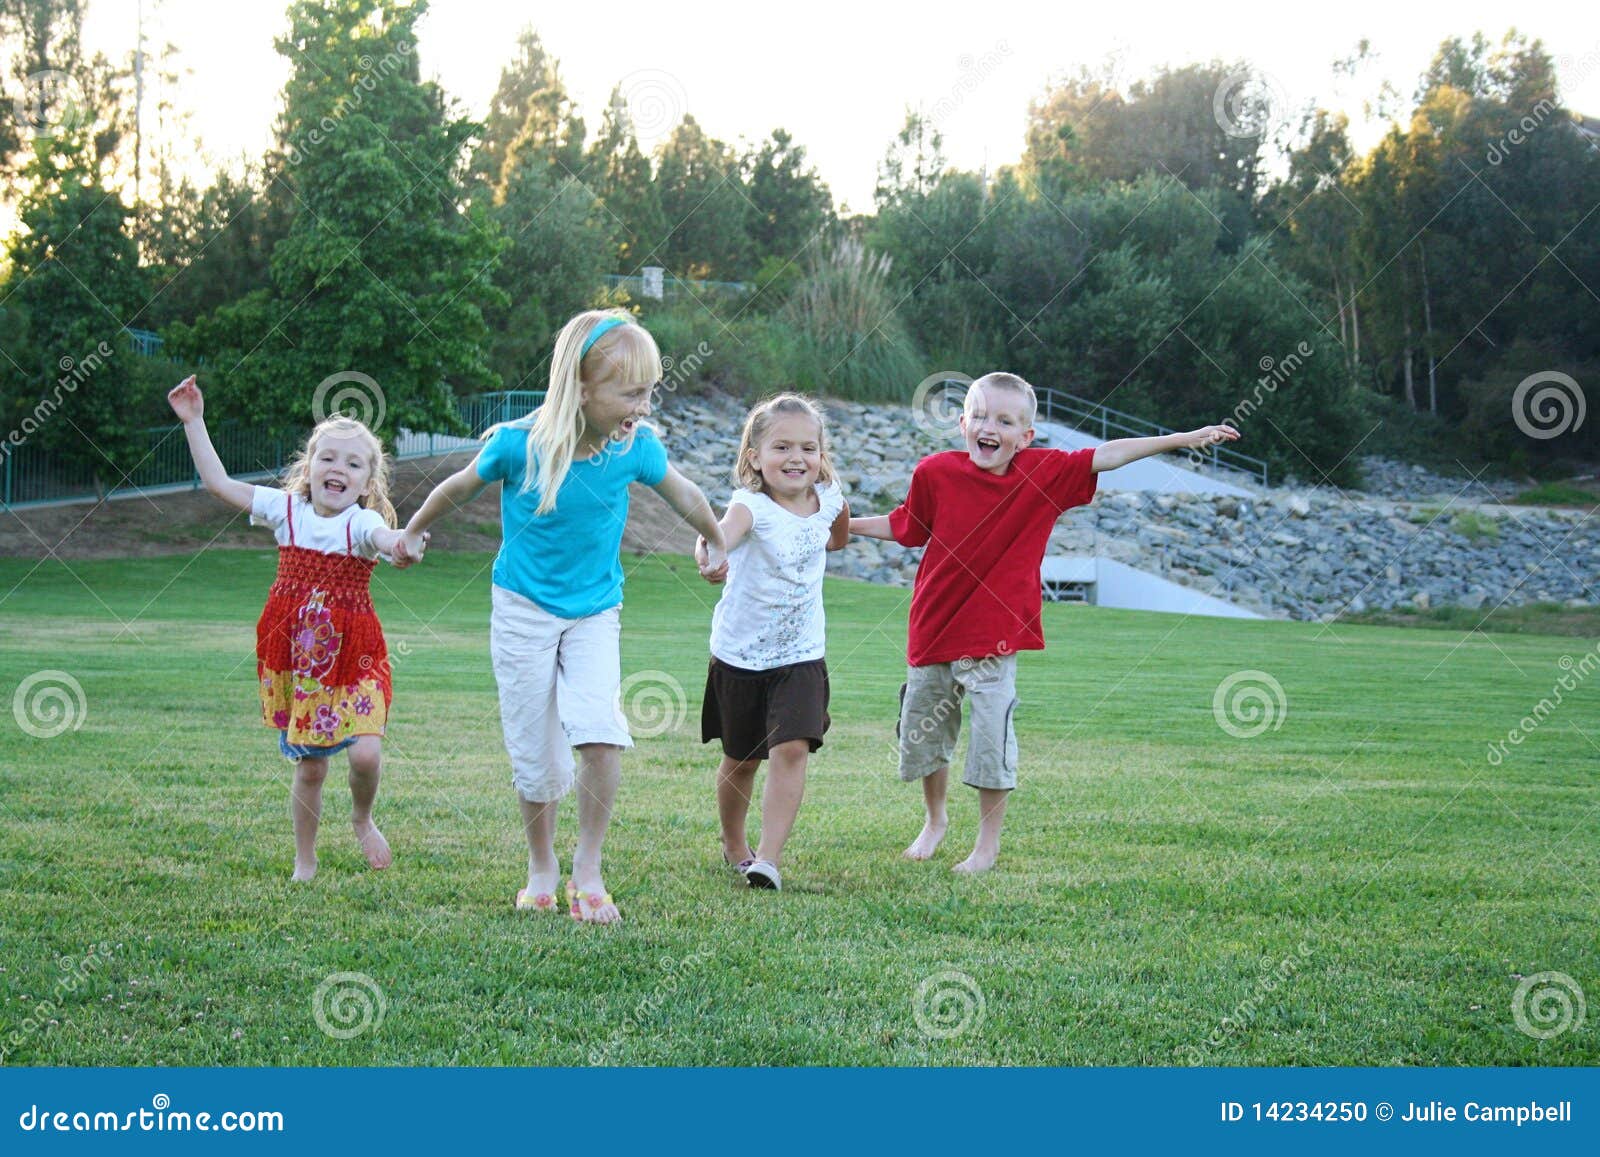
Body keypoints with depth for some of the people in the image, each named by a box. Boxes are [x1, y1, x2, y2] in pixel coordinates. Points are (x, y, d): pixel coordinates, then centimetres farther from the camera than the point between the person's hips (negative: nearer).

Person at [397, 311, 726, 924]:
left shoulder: (635, 447, -12)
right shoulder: (518, 444, -19)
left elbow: (685, 496, 9)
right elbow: (460, 487, 1)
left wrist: (716, 543, 26)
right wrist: (413, 532, 16)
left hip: (595, 612, 1)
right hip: (524, 612, -1)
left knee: (599, 727, -20)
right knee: (536, 752, 5)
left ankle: (588, 870, -5)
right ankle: (541, 868, 28)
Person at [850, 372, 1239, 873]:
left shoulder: (1045, 473, -6)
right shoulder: (935, 473, -5)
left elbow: (1107, 455, -8)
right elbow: (905, 527, 12)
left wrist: (1184, 439, -11)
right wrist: (845, 526, 16)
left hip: (994, 638, -2)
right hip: (932, 629, 2)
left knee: (992, 740, -6)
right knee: (922, 732, 14)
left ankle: (988, 844, 11)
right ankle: (935, 820, 39)